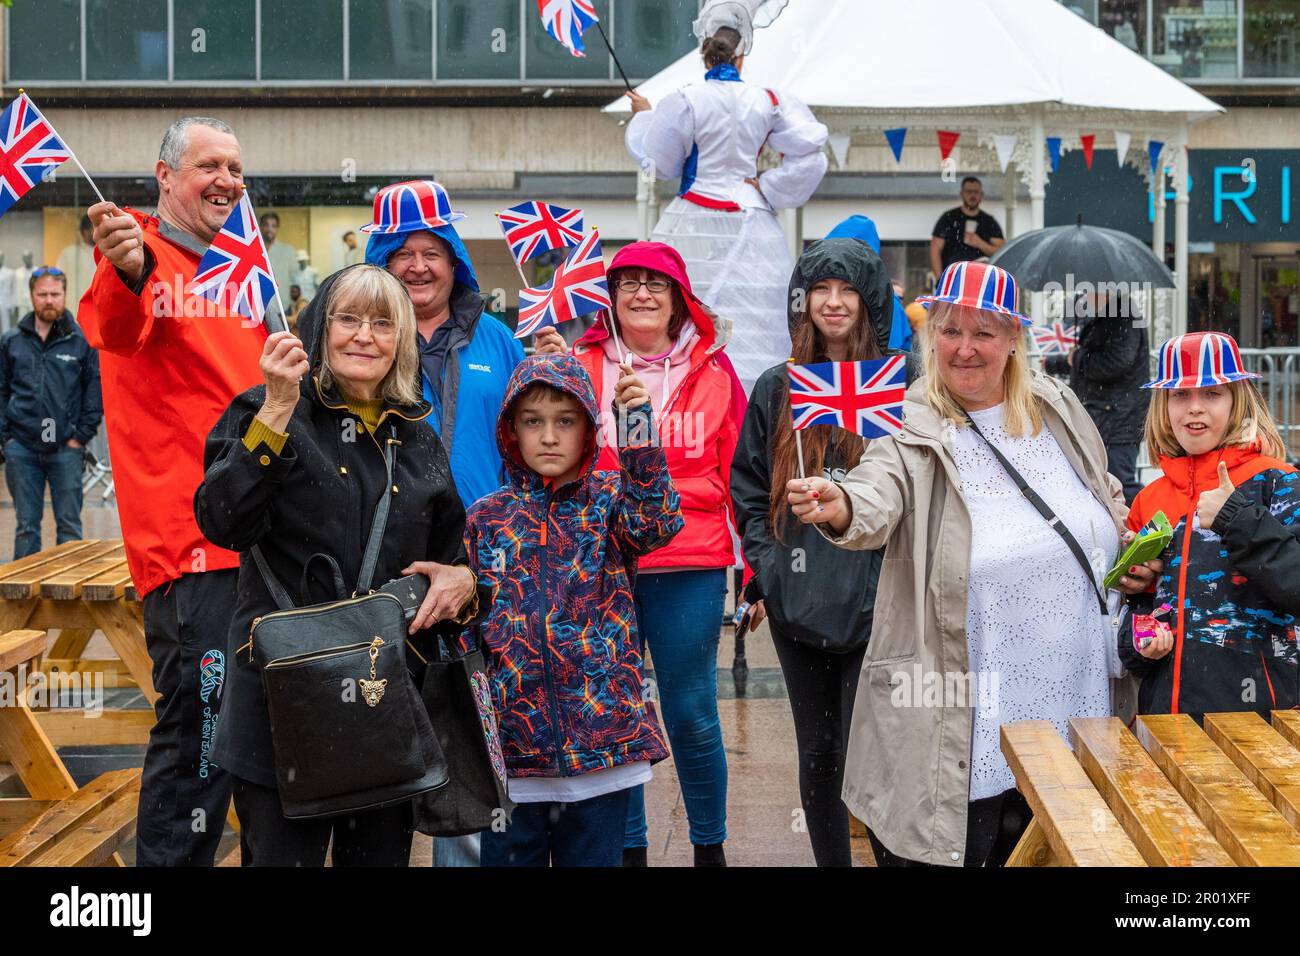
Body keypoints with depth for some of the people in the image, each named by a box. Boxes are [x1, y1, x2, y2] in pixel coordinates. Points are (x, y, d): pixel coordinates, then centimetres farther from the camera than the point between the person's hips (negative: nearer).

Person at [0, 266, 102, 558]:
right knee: (26, 526, 8)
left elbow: (96, 391, 2)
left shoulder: (82, 341, 1)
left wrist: (81, 436, -3)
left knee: (69, 525, 3)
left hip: (66, 449, -2)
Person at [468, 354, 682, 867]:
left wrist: (638, 426, -32)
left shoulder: (609, 499, 2)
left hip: (602, 730, -1)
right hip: (512, 742, 1)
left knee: (593, 857, 9)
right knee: (509, 857, 8)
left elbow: (656, 523, -21)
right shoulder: (487, 518, 5)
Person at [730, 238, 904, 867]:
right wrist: (768, 567, 2)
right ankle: (829, 862, 24)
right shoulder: (776, 390, 10)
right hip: (799, 603, 4)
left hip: (875, 603, -4)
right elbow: (748, 489, 13)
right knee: (817, 755, 12)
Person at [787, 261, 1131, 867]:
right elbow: (877, 499, -31)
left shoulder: (1060, 412, 6)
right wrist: (839, 509, -53)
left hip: (1070, 711, 5)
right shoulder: (913, 434, -9)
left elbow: (1110, 502, 23)